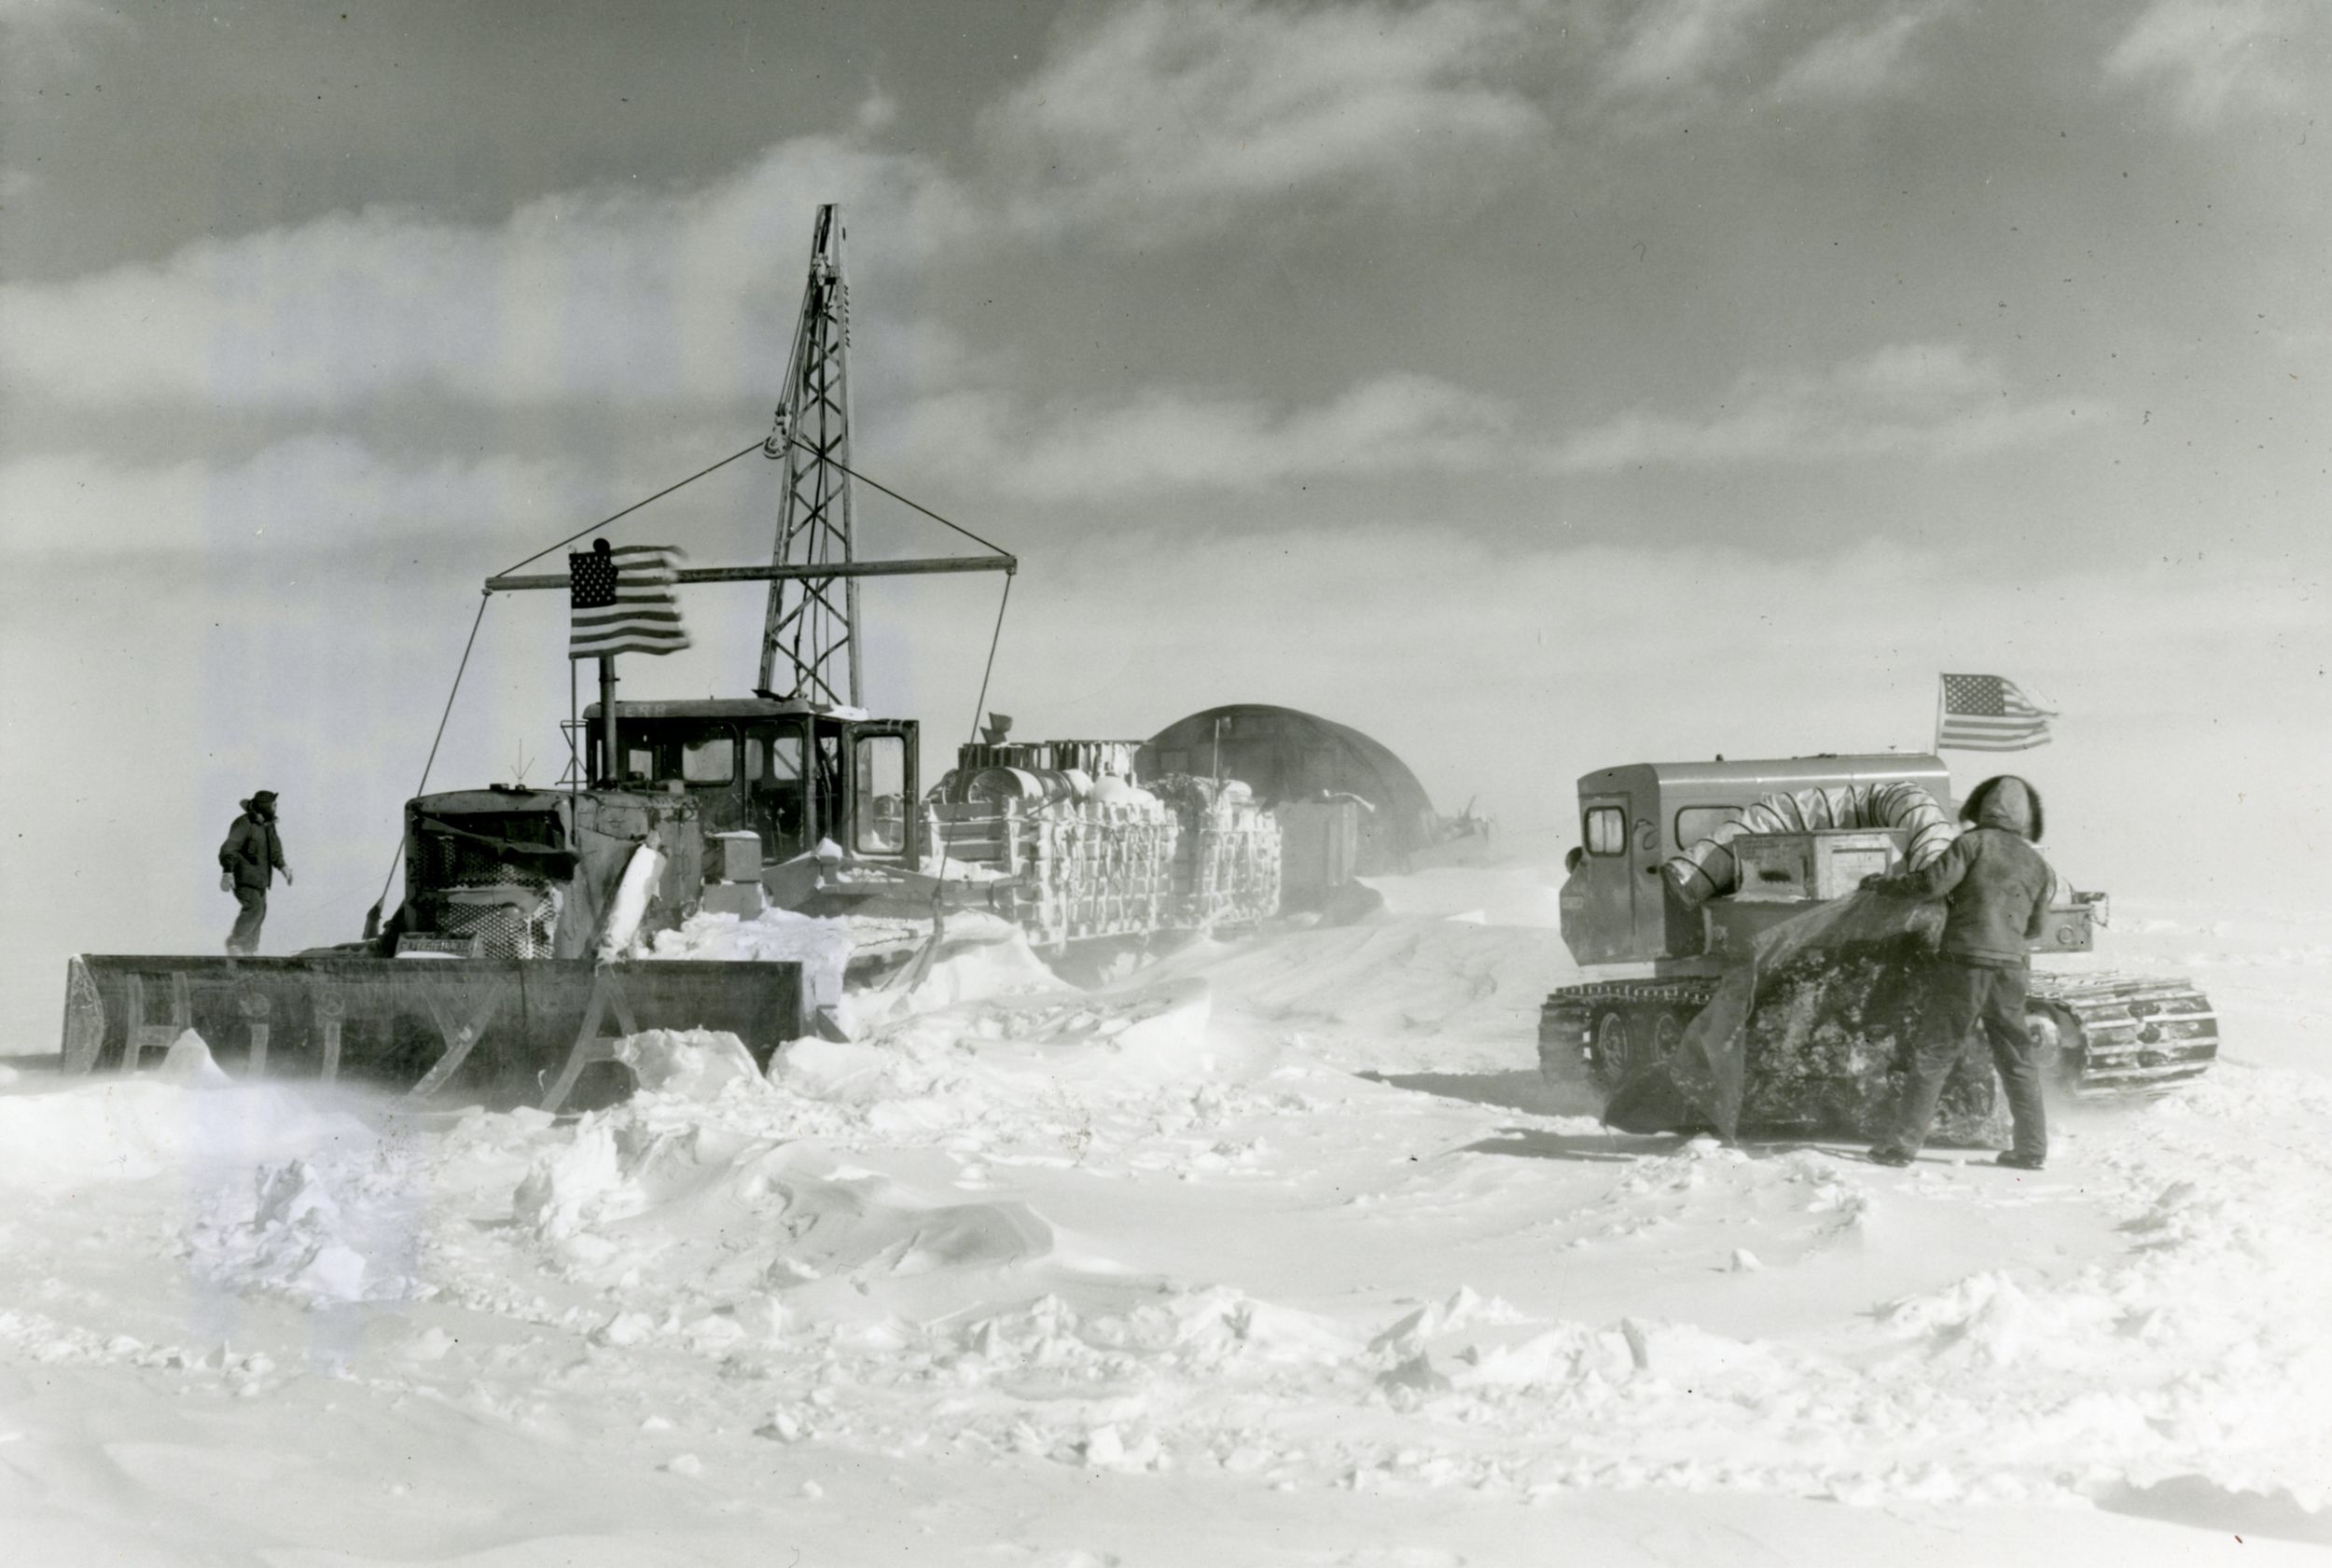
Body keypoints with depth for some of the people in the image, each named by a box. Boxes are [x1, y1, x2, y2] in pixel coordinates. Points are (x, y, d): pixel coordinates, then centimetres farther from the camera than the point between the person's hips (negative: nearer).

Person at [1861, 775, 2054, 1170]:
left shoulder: (1974, 843, -2)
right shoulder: (2037, 864, 14)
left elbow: (1933, 882, -11)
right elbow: (2035, 925, 20)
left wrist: (1882, 884, 3)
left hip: (1964, 961, -4)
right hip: (2010, 965, 4)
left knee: (1933, 1055, -2)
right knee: (2017, 1060, 14)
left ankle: (1903, 1144, -3)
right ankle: (2031, 1148, 16)